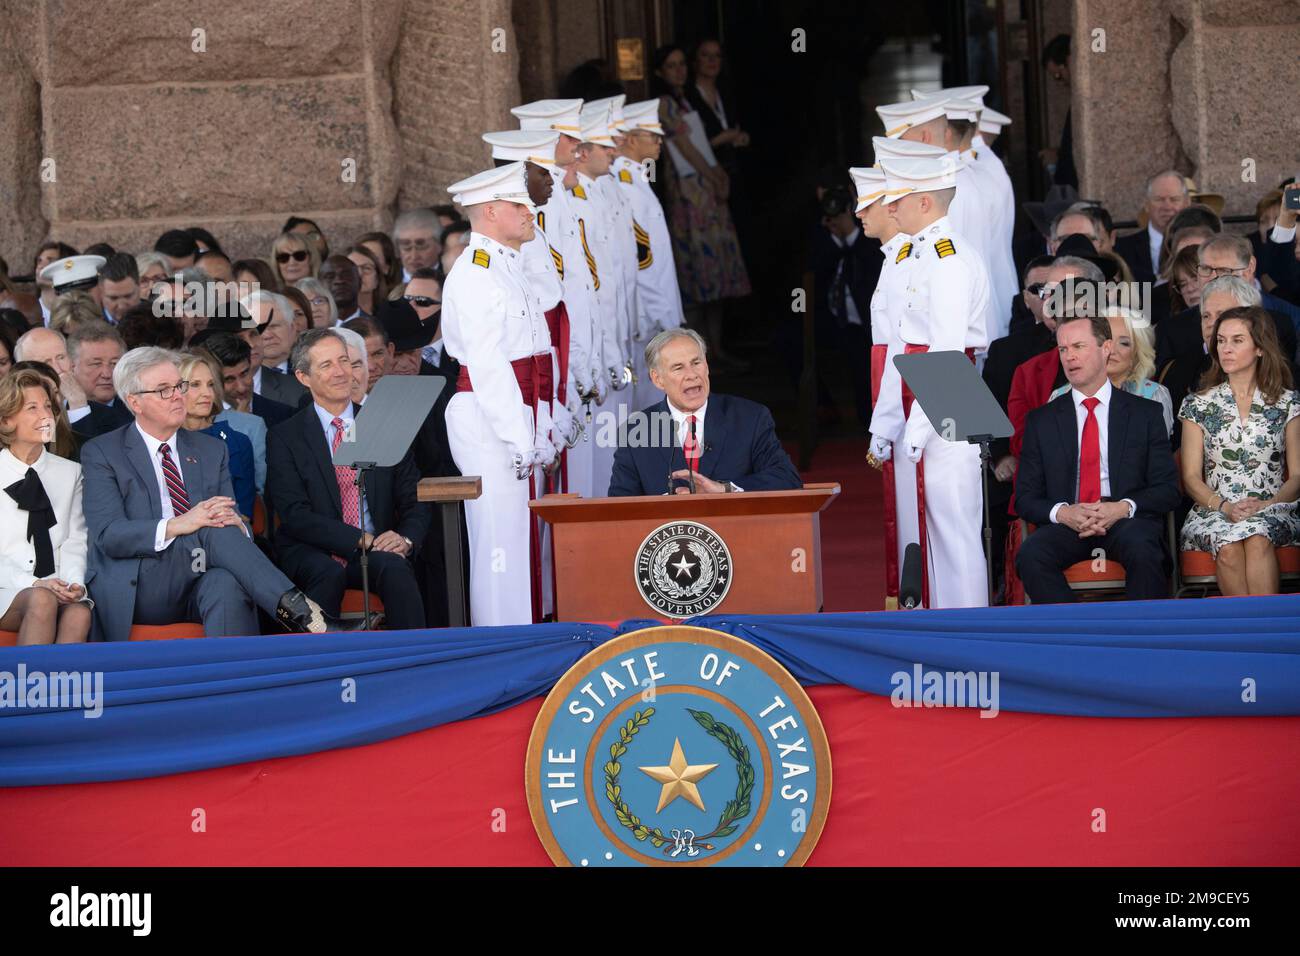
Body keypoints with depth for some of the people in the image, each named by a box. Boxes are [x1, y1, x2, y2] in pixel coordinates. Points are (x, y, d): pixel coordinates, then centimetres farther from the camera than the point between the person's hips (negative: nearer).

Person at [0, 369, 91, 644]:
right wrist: (32, 584, -17)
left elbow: (75, 542, 10)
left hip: (57, 590, 3)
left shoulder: (70, 472, 17)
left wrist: (75, 582, -11)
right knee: (42, 600, -36)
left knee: (80, 612, -32)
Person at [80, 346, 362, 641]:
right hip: (139, 592, -3)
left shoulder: (212, 449, 19)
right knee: (210, 529, -30)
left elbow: (230, 515, 12)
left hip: (199, 588, 3)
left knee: (226, 584, -35)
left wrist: (236, 525, -14)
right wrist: (175, 526, -24)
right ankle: (299, 613, -38)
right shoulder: (101, 453, 5)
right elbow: (108, 535, -8)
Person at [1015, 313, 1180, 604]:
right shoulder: (1041, 421, 16)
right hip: (1066, 524, 1)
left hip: (1128, 521, -1)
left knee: (1142, 550, -36)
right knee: (1030, 555, -31)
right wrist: (1062, 513, -12)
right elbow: (1025, 497, 11)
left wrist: (1123, 508, -14)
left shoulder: (1145, 413, 12)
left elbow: (1168, 489, 6)